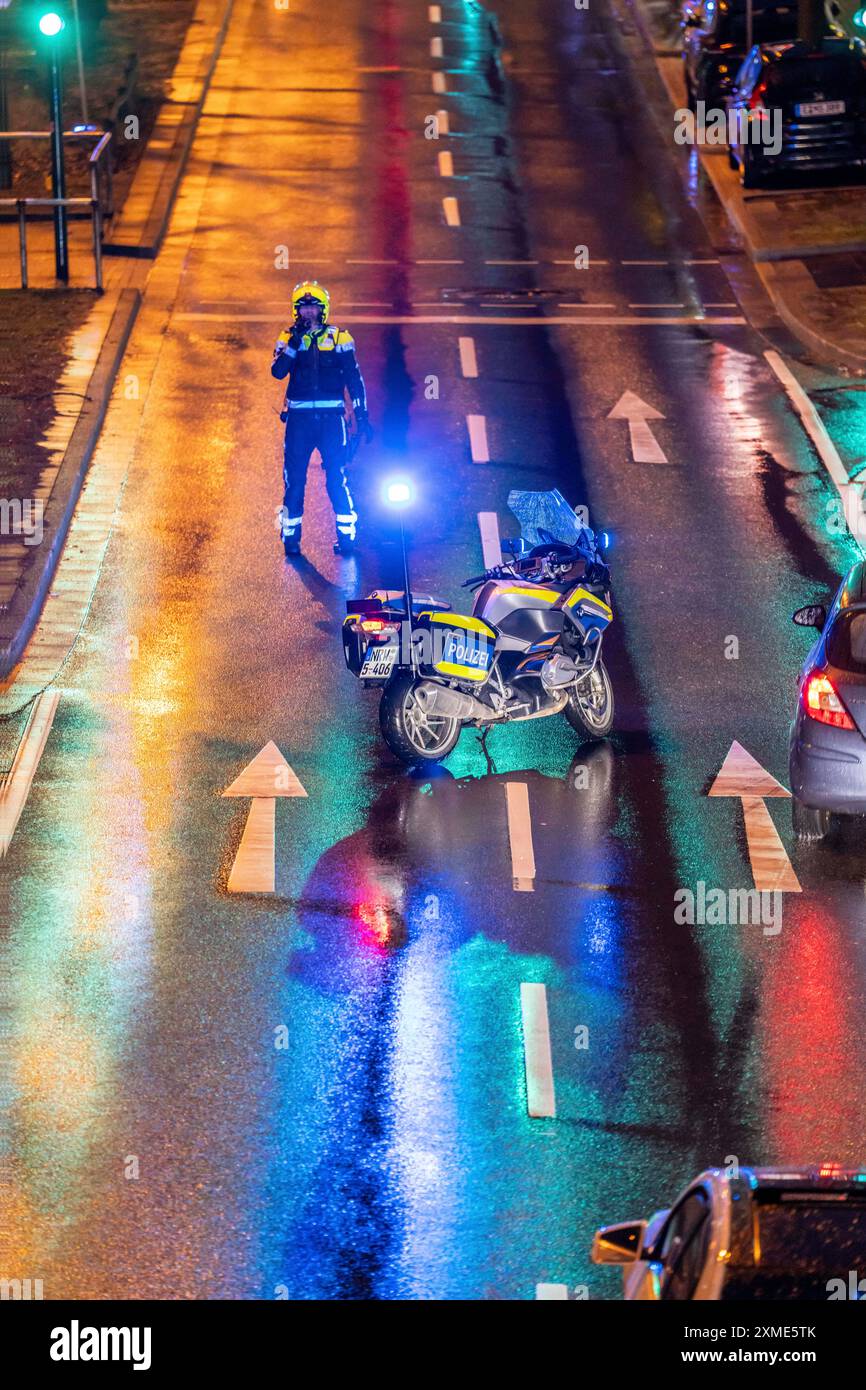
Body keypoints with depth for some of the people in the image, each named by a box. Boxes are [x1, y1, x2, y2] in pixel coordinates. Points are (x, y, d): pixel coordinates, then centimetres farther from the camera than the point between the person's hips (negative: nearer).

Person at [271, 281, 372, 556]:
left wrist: (362, 416, 3)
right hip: (299, 417, 1)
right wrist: (294, 343, -18)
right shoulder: (288, 338, 8)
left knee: (337, 477, -6)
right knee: (294, 477, 1)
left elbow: (354, 378, 7)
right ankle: (291, 536, 9)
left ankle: (346, 534, 0)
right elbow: (278, 371, -9)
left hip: (331, 416, -1)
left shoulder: (339, 337, 6)